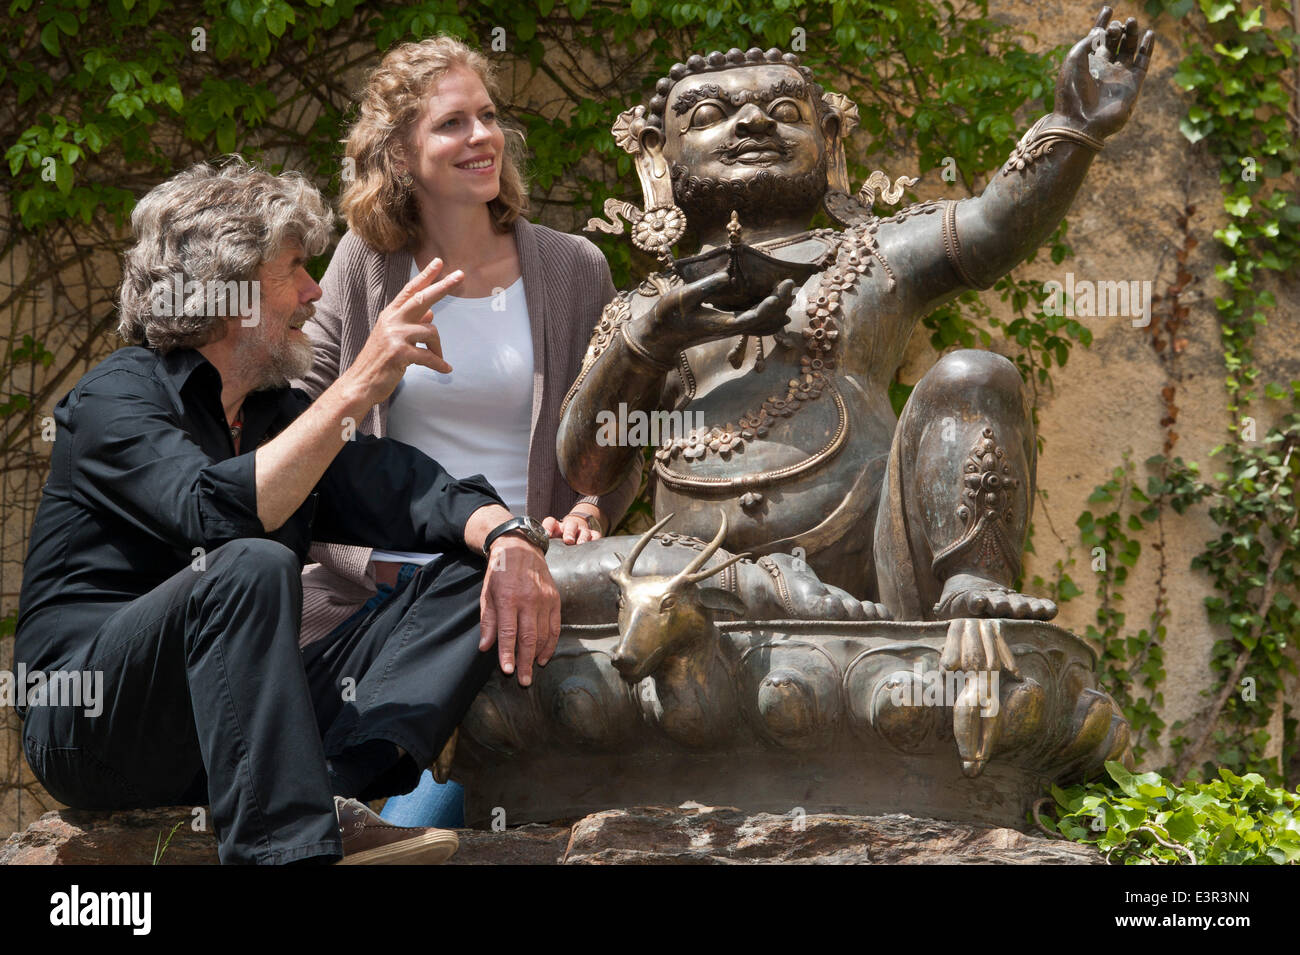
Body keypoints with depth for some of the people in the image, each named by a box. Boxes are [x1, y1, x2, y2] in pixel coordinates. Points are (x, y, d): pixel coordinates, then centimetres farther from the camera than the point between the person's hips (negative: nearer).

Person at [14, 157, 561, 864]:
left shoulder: (277, 413, 17)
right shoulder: (119, 397, -7)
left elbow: (408, 490, 4)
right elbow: (220, 515, -27)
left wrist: (505, 538, -18)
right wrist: (355, 390, -29)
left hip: (229, 715, 7)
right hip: (91, 720, -7)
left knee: (478, 570, -4)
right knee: (251, 568, -35)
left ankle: (346, 781, -29)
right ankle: (285, 846, -41)